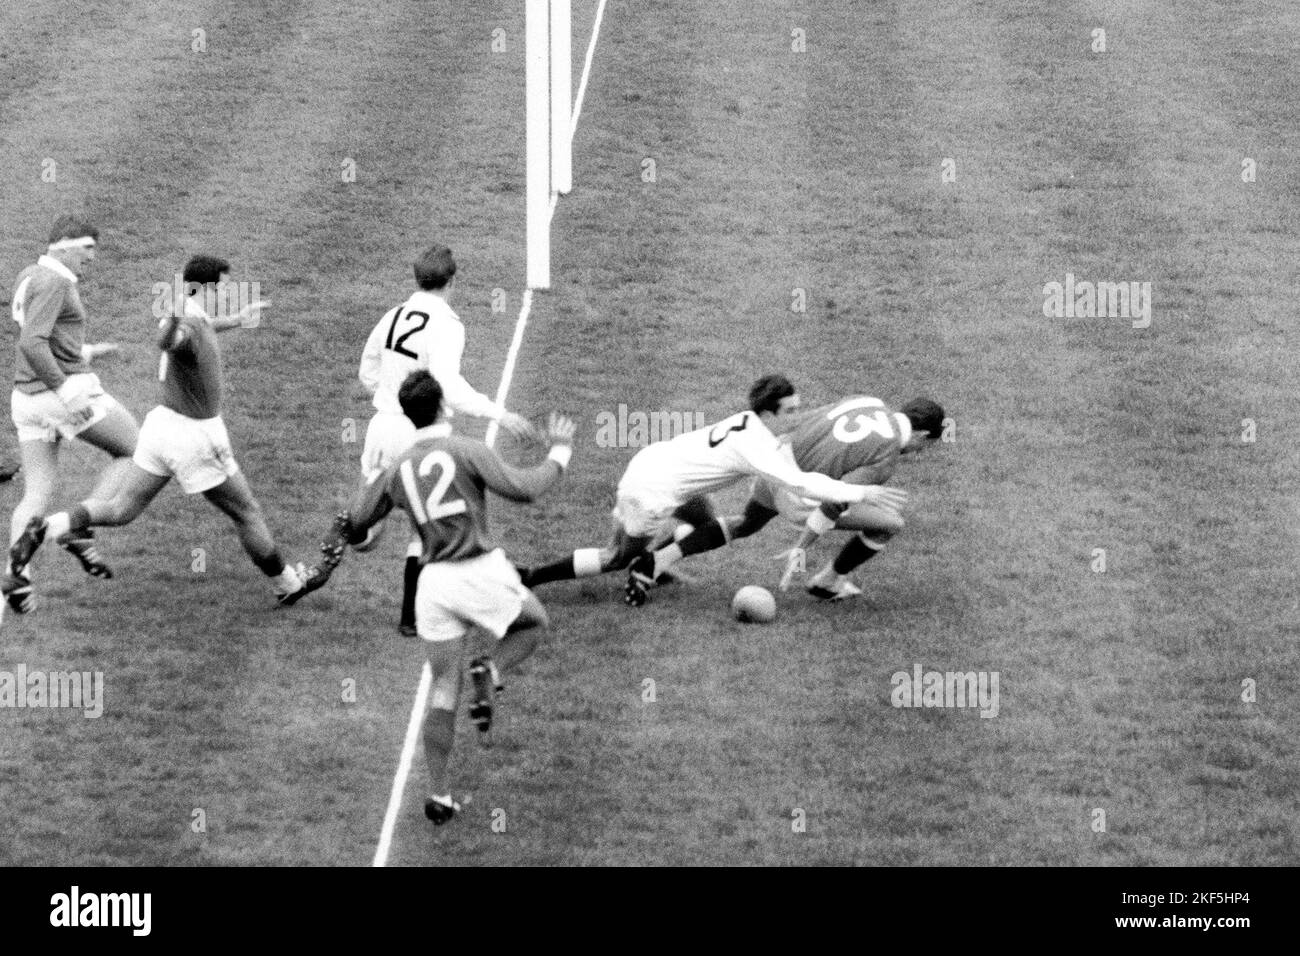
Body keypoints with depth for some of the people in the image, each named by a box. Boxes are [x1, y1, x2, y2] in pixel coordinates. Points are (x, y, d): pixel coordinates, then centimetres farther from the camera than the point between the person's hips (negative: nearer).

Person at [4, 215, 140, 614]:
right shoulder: (52, 282, -14)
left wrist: (83, 354, 26)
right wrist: (66, 389, -22)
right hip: (67, 390, -9)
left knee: (38, 493, 8)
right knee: (136, 450, 9)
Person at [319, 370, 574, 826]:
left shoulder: (396, 470, 7)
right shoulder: (465, 450, -7)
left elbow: (354, 523, 11)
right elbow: (522, 489, -11)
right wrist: (559, 453, 3)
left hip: (434, 582, 4)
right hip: (481, 570, -4)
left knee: (443, 690, 10)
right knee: (535, 622, 25)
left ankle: (439, 795, 6)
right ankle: (489, 672, -5)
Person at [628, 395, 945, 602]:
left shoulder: (868, 401, 7)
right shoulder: (886, 461, -15)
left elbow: (806, 424, 14)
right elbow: (834, 503, -21)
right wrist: (801, 549, -16)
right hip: (798, 501, -7)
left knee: (745, 525, 36)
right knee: (891, 522, 8)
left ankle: (658, 561, 22)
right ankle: (828, 582, 29)